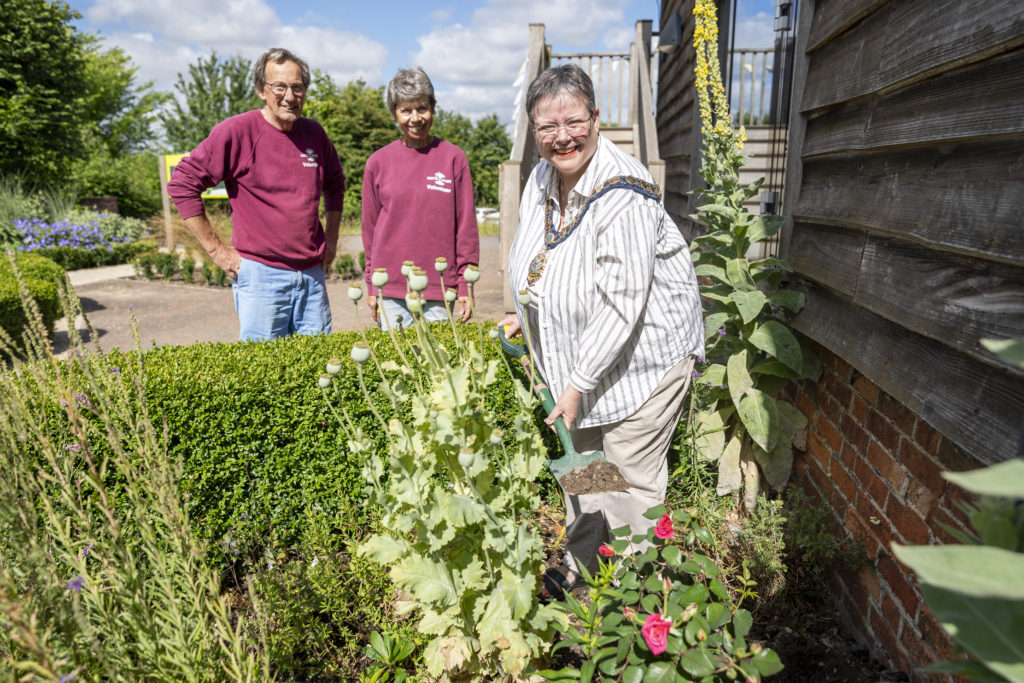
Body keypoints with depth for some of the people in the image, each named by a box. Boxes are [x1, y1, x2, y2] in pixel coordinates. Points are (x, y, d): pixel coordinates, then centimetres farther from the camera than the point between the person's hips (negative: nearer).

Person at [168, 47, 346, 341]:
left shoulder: (314, 133, 9)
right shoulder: (238, 131, -8)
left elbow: (335, 184, 26)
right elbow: (181, 182, -7)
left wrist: (331, 239, 16)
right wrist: (215, 249, -8)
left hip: (312, 274, 5)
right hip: (260, 275, -5)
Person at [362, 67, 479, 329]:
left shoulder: (453, 158, 2)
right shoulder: (378, 162, 5)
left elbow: (466, 226, 2)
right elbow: (370, 227, 11)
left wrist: (466, 286, -1)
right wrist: (371, 287, 10)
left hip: (439, 288, -1)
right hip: (391, 289, 1)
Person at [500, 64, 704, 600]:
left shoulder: (623, 194, -27)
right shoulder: (543, 178, -1)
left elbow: (623, 302, -29)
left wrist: (579, 380, -25)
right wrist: (530, 316, 16)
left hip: (644, 350, -8)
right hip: (579, 351, 8)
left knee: (631, 476, 3)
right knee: (582, 460, 19)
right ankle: (579, 566, 39)